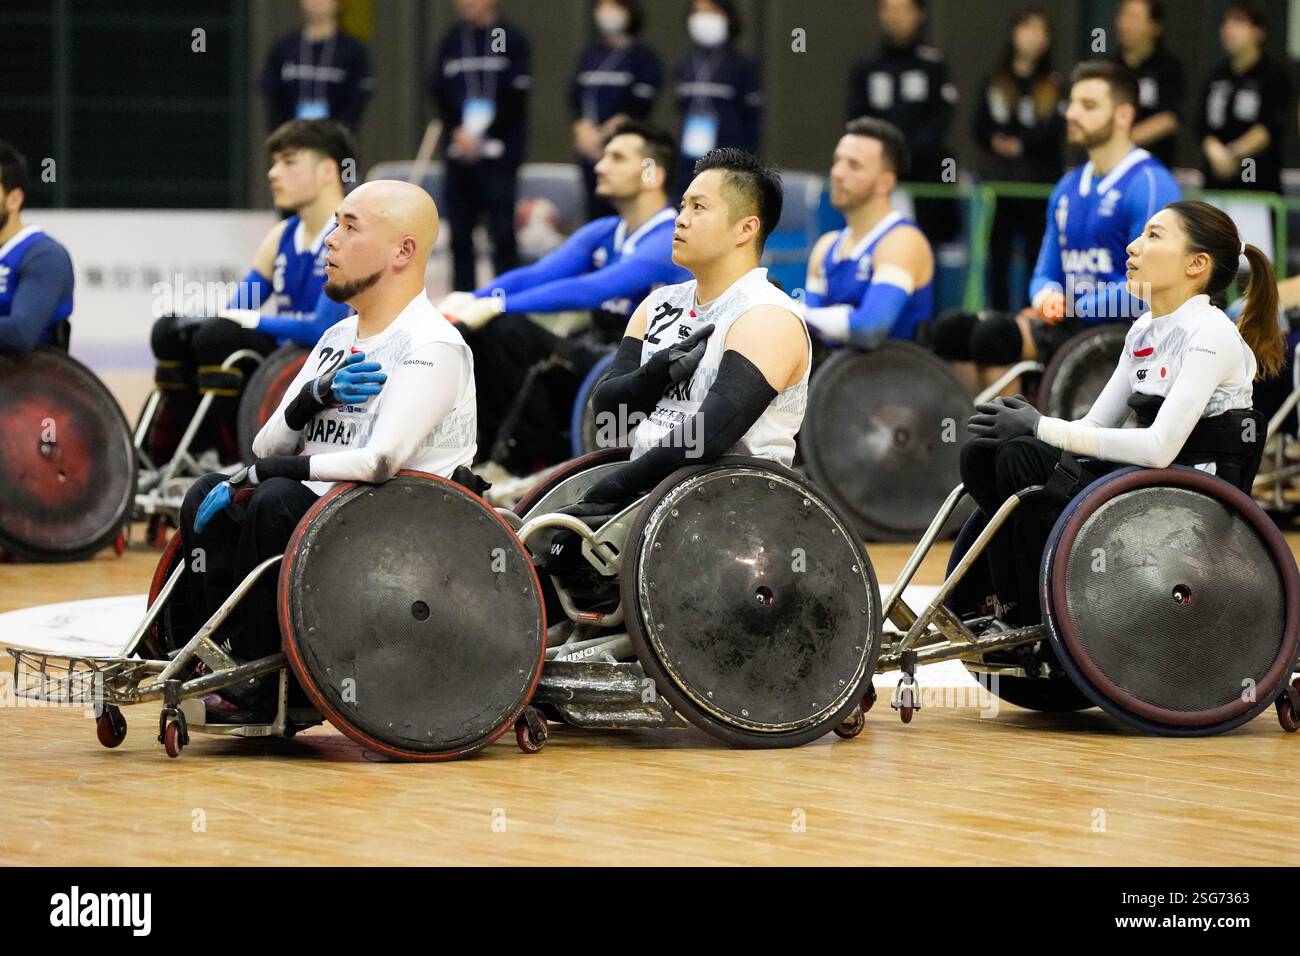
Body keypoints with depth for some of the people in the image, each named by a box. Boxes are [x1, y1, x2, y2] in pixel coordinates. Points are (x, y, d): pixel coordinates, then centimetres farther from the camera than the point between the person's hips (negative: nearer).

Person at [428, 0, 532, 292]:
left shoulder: (511, 40, 1)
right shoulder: (451, 41, 13)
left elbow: (515, 96, -6)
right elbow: (438, 92, 6)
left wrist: (481, 135, -11)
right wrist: (458, 131, -9)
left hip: (498, 150, -4)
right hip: (458, 153, 4)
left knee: (502, 232, -8)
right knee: (459, 232, 5)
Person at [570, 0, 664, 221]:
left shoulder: (644, 56, -2)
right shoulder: (591, 53, 16)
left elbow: (638, 108, -8)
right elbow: (575, 97, 11)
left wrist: (603, 134, -11)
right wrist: (583, 128, -7)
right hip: (589, 150, 5)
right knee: (596, 211, 5)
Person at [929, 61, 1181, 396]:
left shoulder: (1150, 185, -8)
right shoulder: (1068, 189, 18)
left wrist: (1071, 308, -16)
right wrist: (1047, 297, -3)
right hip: (1069, 323, 8)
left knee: (996, 333, -29)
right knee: (952, 329, -11)